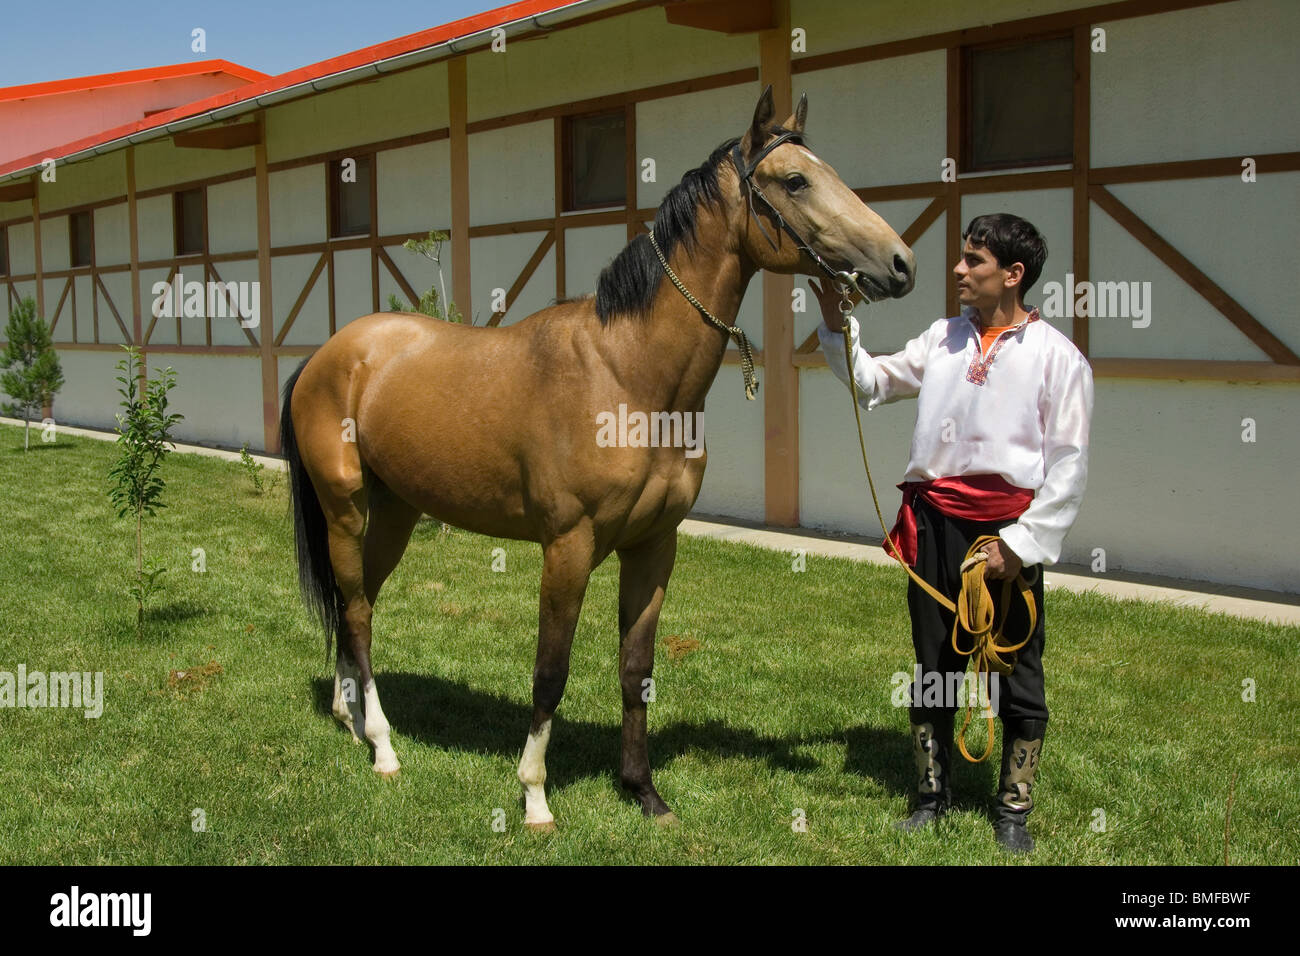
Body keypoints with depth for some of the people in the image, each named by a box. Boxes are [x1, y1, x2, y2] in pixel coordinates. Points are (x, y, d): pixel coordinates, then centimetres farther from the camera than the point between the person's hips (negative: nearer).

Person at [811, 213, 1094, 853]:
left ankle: (1013, 810, 25)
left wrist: (1023, 542, -14)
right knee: (933, 667, 14)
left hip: (1009, 530, -4)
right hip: (935, 523, 4)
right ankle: (932, 794, 30)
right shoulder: (943, 339, 10)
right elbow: (872, 383, 18)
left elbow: (1068, 464, -7)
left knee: (1017, 675, 8)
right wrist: (836, 324, 4)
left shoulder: (1056, 355, -4)